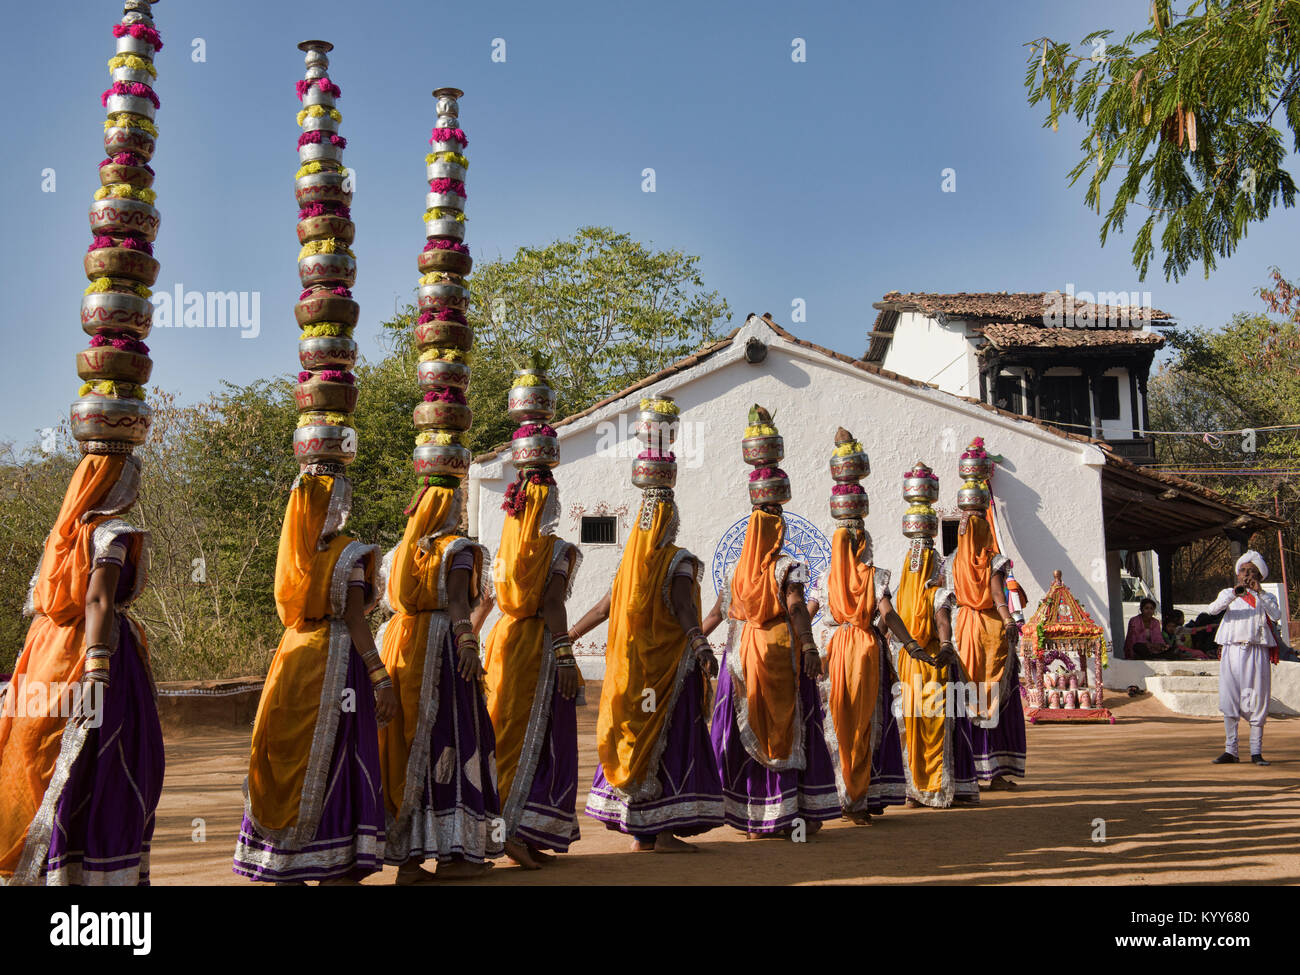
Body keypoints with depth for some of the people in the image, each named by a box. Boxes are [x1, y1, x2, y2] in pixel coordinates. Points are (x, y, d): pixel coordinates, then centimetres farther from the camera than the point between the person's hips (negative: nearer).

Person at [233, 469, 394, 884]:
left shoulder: (291, 552, 7)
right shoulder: (347, 554, -9)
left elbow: (289, 612, 8)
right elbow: (355, 621, -14)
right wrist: (381, 680, -14)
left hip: (291, 655, 5)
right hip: (335, 660, -5)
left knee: (290, 758, 10)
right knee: (331, 760, 1)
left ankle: (284, 866, 17)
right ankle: (334, 868, 7)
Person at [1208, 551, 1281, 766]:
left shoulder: (1267, 597, 14)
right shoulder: (1229, 593, 15)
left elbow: (1276, 615, -8)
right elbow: (1212, 609, -5)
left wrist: (1258, 592, -16)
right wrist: (1236, 592, -18)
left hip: (1257, 653, -1)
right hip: (1232, 651, 1)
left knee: (1257, 702, -2)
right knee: (1229, 702, 0)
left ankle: (1256, 751, 6)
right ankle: (1230, 751, 6)